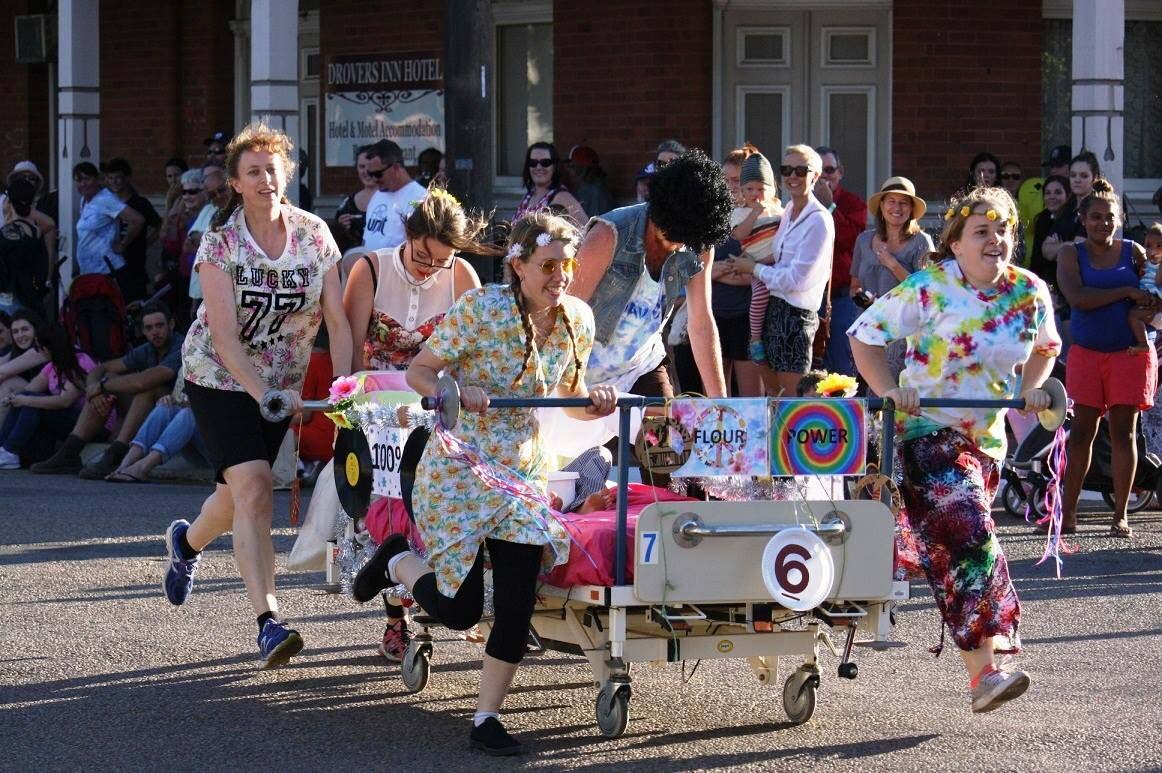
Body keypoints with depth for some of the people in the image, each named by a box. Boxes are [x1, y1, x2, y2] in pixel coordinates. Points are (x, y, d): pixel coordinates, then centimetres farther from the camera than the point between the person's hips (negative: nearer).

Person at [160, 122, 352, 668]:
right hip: (219, 377, -4)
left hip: (283, 379, 4)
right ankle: (268, 623, -24)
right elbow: (224, 335, -22)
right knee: (254, 490, -19)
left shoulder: (314, 234, -7)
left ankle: (187, 542, 51)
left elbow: (336, 319, -9)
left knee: (242, 490, 16)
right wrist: (264, 395, -33)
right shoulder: (219, 242, -16)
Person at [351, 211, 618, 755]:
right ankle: (397, 562, 27)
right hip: (459, 469, -5)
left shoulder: (577, 320, 0)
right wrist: (457, 392, -29)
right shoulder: (481, 308, -16)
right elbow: (419, 372, -9)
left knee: (518, 602, -8)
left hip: (523, 471, 5)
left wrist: (594, 404, -8)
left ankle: (486, 719, 4)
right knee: (459, 609, -5)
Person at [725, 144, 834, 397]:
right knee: (771, 391, 10)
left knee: (792, 397, -5)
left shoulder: (819, 220, -11)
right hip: (774, 307, 8)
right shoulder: (787, 213, 14)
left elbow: (796, 278, -15)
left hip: (797, 313, -8)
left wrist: (754, 268, -6)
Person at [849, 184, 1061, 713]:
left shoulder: (1030, 294, 1)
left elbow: (1045, 347, 21)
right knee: (969, 536, -19)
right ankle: (984, 669, -25)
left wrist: (1031, 387, 3)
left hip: (987, 437, 5)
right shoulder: (929, 288, -13)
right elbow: (864, 335, -9)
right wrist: (887, 390, -22)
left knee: (954, 543, 13)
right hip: (925, 431, -5)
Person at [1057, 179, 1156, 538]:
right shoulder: (1071, 254, 3)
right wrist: (1128, 293, -15)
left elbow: (1154, 298, 11)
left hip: (1131, 351, 0)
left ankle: (1120, 516, 6)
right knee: (1081, 431, 0)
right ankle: (1067, 513, 6)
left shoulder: (1134, 252, 6)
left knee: (1123, 431, 1)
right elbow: (1077, 297, -13)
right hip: (1086, 353, 0)